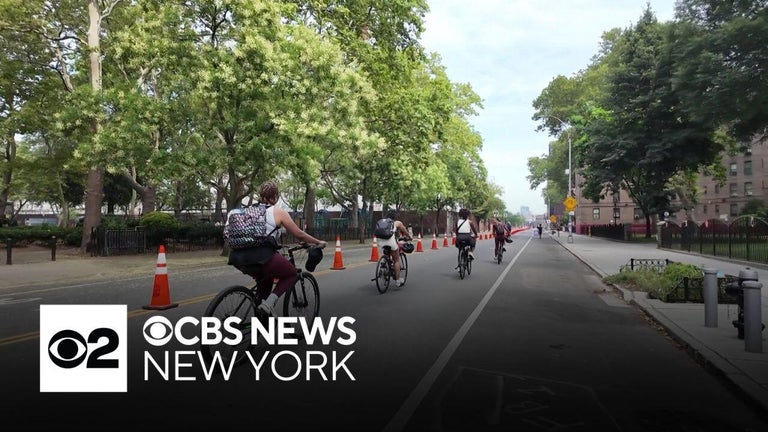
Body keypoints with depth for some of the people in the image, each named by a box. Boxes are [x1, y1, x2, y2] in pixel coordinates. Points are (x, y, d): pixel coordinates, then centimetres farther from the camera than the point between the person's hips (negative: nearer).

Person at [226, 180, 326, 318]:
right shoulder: (278, 212, 7)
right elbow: (299, 235, 10)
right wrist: (318, 242, 25)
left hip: (238, 258, 6)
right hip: (261, 256, -6)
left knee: (266, 274, 34)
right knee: (291, 274, 18)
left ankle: (263, 315, 31)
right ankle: (268, 305, -1)